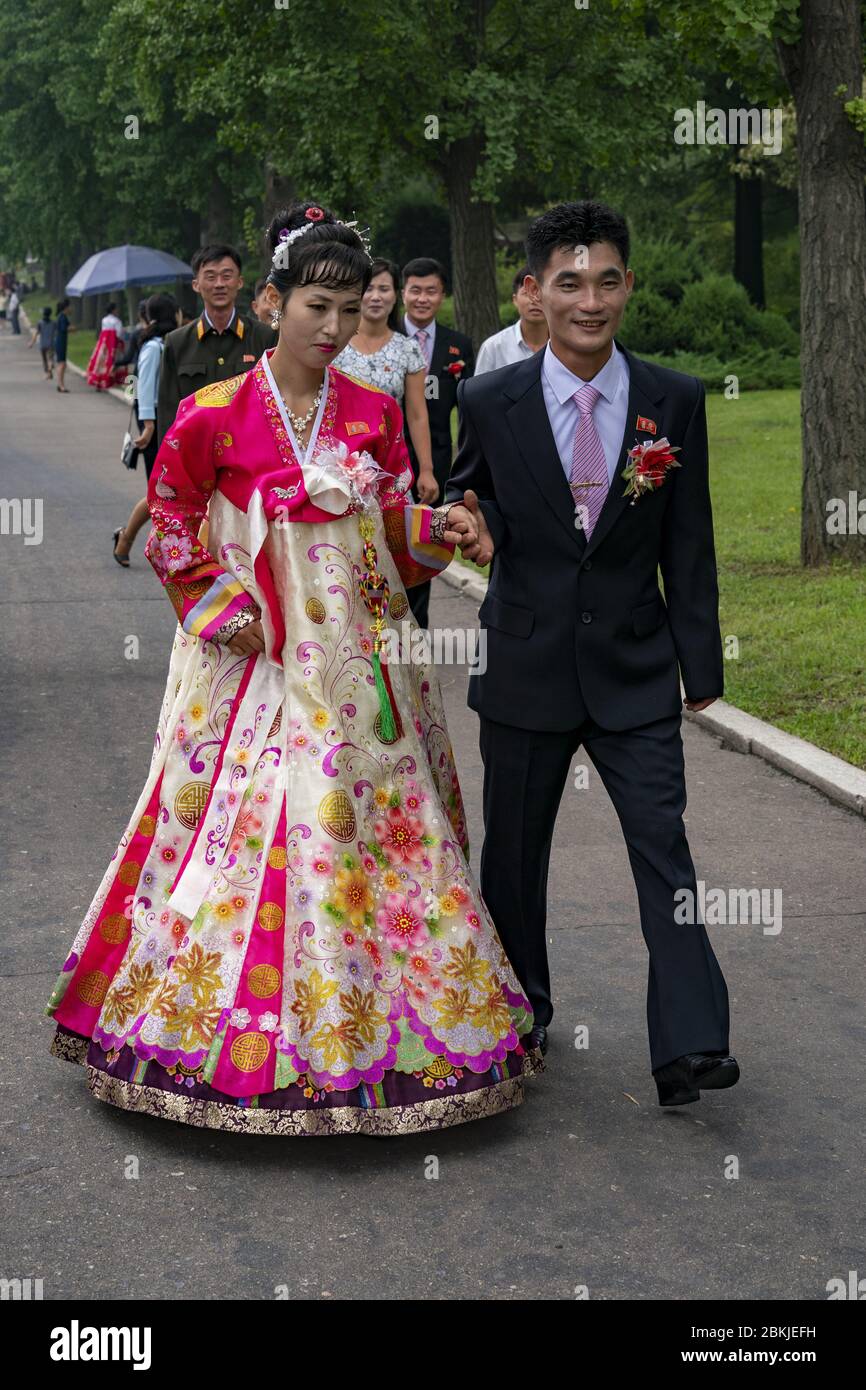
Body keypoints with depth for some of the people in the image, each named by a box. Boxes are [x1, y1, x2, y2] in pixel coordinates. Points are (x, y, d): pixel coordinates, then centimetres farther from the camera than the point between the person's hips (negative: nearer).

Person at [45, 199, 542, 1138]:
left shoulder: (375, 416, 5)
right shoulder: (213, 417, -5)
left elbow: (394, 541, 9)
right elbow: (170, 526, 5)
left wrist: (438, 530, -10)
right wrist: (222, 608, -3)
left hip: (358, 667, 4)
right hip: (258, 667, -3)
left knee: (374, 829, 6)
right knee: (251, 832, -3)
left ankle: (368, 1028, 19)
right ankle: (238, 1030, 13)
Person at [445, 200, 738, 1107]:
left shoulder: (673, 401, -2)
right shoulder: (489, 401, -4)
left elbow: (689, 545, 2)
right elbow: (469, 497, 9)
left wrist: (700, 663, 2)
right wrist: (481, 529, -16)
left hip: (635, 669, 0)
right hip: (526, 666, 1)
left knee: (663, 847, -7)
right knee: (514, 850, 13)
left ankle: (688, 1047, -4)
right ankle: (519, 1015, 33)